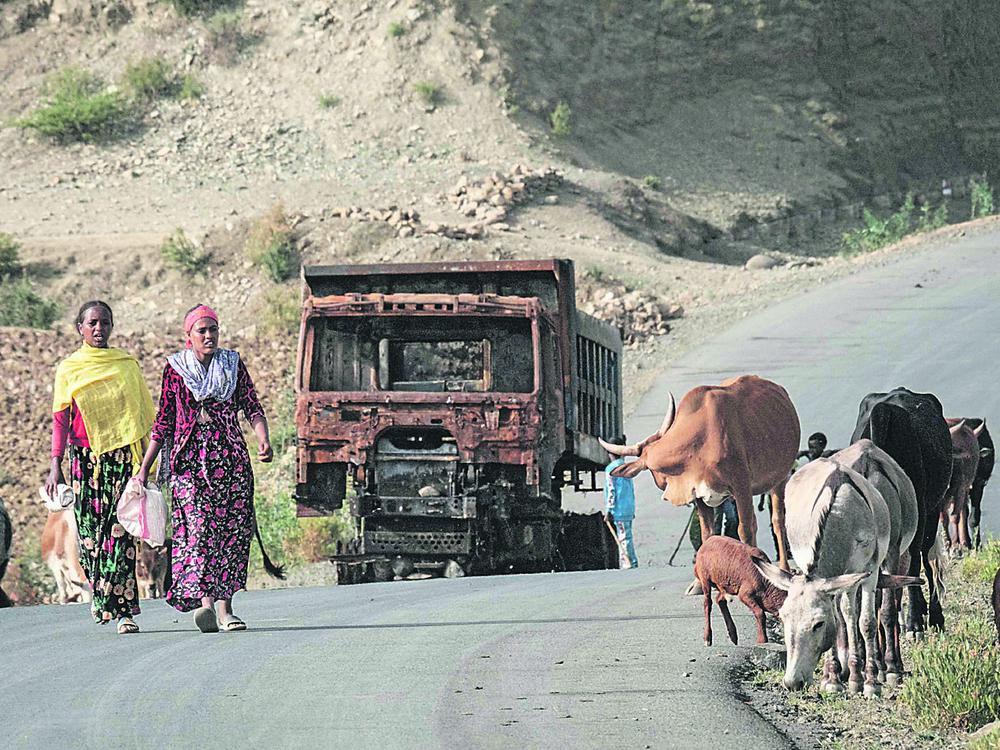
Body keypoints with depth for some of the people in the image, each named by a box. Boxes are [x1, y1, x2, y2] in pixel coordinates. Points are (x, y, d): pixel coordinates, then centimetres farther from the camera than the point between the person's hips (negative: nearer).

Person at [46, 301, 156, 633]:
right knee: (90, 528, 2)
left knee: (120, 530, -10)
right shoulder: (69, 369, 6)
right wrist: (55, 466, -5)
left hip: (122, 456, -1)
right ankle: (100, 592, 25)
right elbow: (60, 420, 3)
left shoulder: (127, 365, 8)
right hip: (85, 456, 1)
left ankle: (123, 608, -13)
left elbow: (144, 413, 12)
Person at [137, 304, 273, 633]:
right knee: (198, 526, -17)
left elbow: (253, 408, 5)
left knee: (231, 530, -3)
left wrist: (264, 440, -15)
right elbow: (164, 422, 11)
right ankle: (204, 602, -30)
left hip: (230, 457, 2)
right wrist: (143, 467, 9)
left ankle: (224, 607, 2)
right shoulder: (175, 369, 8)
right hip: (189, 458, -2)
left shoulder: (233, 365, 11)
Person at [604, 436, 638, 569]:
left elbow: (611, 491, -13)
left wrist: (609, 511, -11)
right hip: (629, 508, 7)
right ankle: (623, 564, 13)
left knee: (624, 538, -6)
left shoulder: (611, 468, -9)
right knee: (624, 538, 11)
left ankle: (631, 564, -8)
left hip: (619, 510, -7)